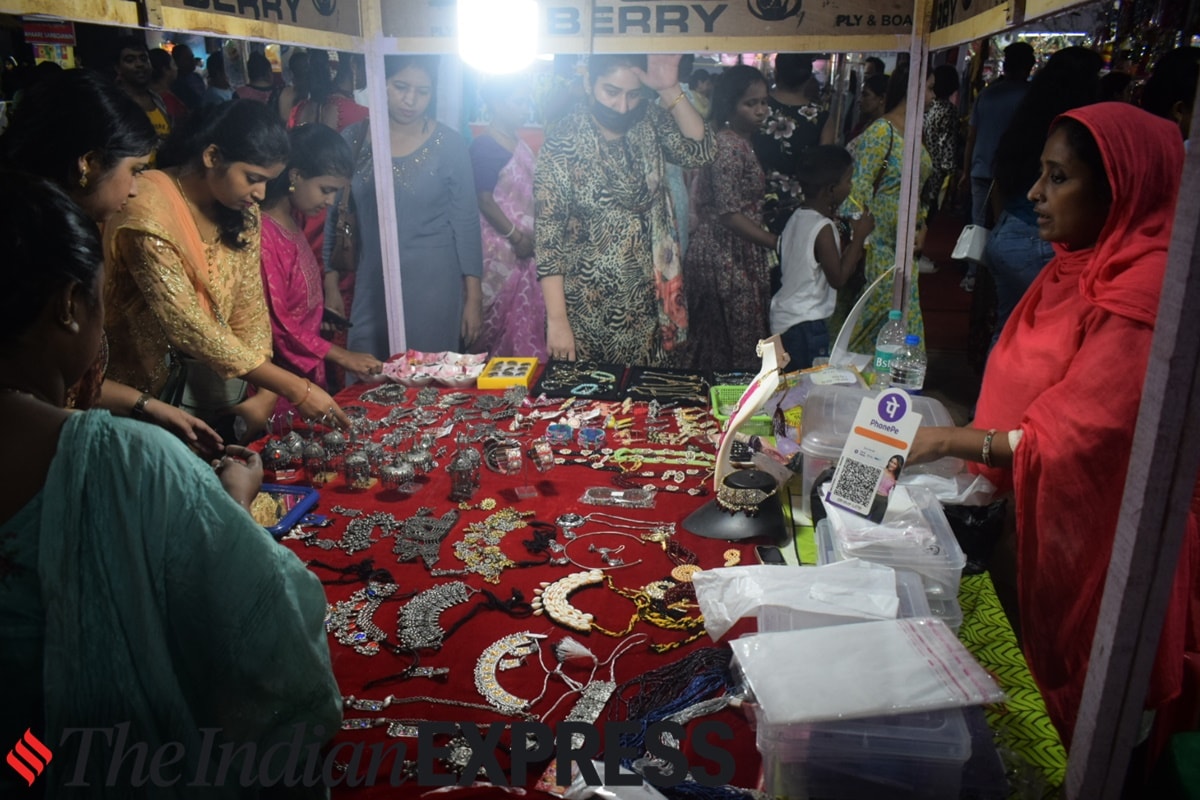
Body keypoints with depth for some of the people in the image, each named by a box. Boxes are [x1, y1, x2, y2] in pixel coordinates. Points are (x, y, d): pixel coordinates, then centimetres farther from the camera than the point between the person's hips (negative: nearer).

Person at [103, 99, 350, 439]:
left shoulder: (241, 210, -1)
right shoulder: (149, 212, -23)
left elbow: (250, 307, -2)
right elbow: (187, 327, -26)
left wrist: (266, 394, -14)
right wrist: (294, 389, -28)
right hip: (151, 393, -6)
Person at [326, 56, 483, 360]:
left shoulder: (449, 144, -3)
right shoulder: (353, 140, 2)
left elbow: (466, 224, -1)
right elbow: (333, 218, 8)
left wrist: (473, 296, -2)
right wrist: (330, 287, 6)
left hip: (433, 288, -2)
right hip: (370, 287, 2)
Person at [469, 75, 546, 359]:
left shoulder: (519, 142, 12)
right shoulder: (484, 147, -14)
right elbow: (484, 199, -18)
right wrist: (516, 237, -20)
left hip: (526, 246, 8)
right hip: (501, 248, -8)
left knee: (527, 314, 14)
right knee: (501, 316, 2)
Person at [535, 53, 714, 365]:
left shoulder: (649, 121, 0)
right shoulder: (563, 143, -15)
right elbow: (547, 237, -16)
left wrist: (670, 89, -18)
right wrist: (556, 321, -18)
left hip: (648, 305, 5)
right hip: (588, 310, -4)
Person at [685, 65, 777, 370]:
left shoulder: (740, 141, 14)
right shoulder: (728, 146, -17)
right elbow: (729, 214, -22)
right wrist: (777, 242, -17)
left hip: (738, 256, 10)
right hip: (726, 258, -10)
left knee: (715, 346, 15)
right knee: (736, 347, -2)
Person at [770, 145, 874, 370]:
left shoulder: (797, 218, 7)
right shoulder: (823, 228, -20)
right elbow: (838, 278, -18)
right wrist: (859, 236, -13)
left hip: (783, 318, 9)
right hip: (806, 324, -9)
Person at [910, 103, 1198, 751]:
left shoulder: (1145, 293, -23)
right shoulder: (1079, 267, 5)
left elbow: (1076, 441, -26)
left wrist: (951, 440, -22)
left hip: (1090, 544, -8)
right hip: (1031, 517, 8)